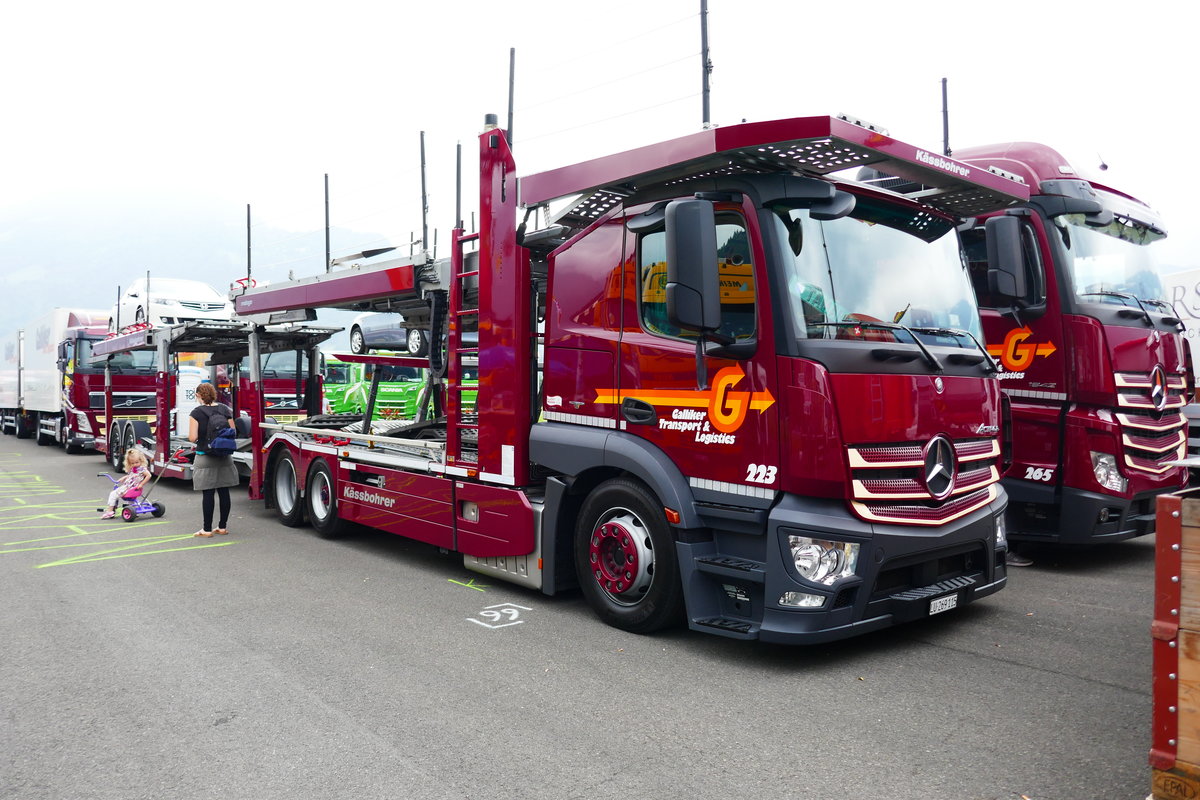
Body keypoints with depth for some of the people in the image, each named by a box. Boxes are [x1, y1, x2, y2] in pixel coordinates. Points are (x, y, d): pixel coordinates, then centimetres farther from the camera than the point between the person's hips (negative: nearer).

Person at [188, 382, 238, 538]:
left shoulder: (196, 413, -10)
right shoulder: (225, 410, 2)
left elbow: (192, 438, -14)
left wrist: (193, 436, 8)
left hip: (205, 457, -4)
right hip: (224, 457, 4)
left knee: (208, 493, 0)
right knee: (224, 491, 8)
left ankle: (207, 529, 6)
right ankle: (222, 527, 16)